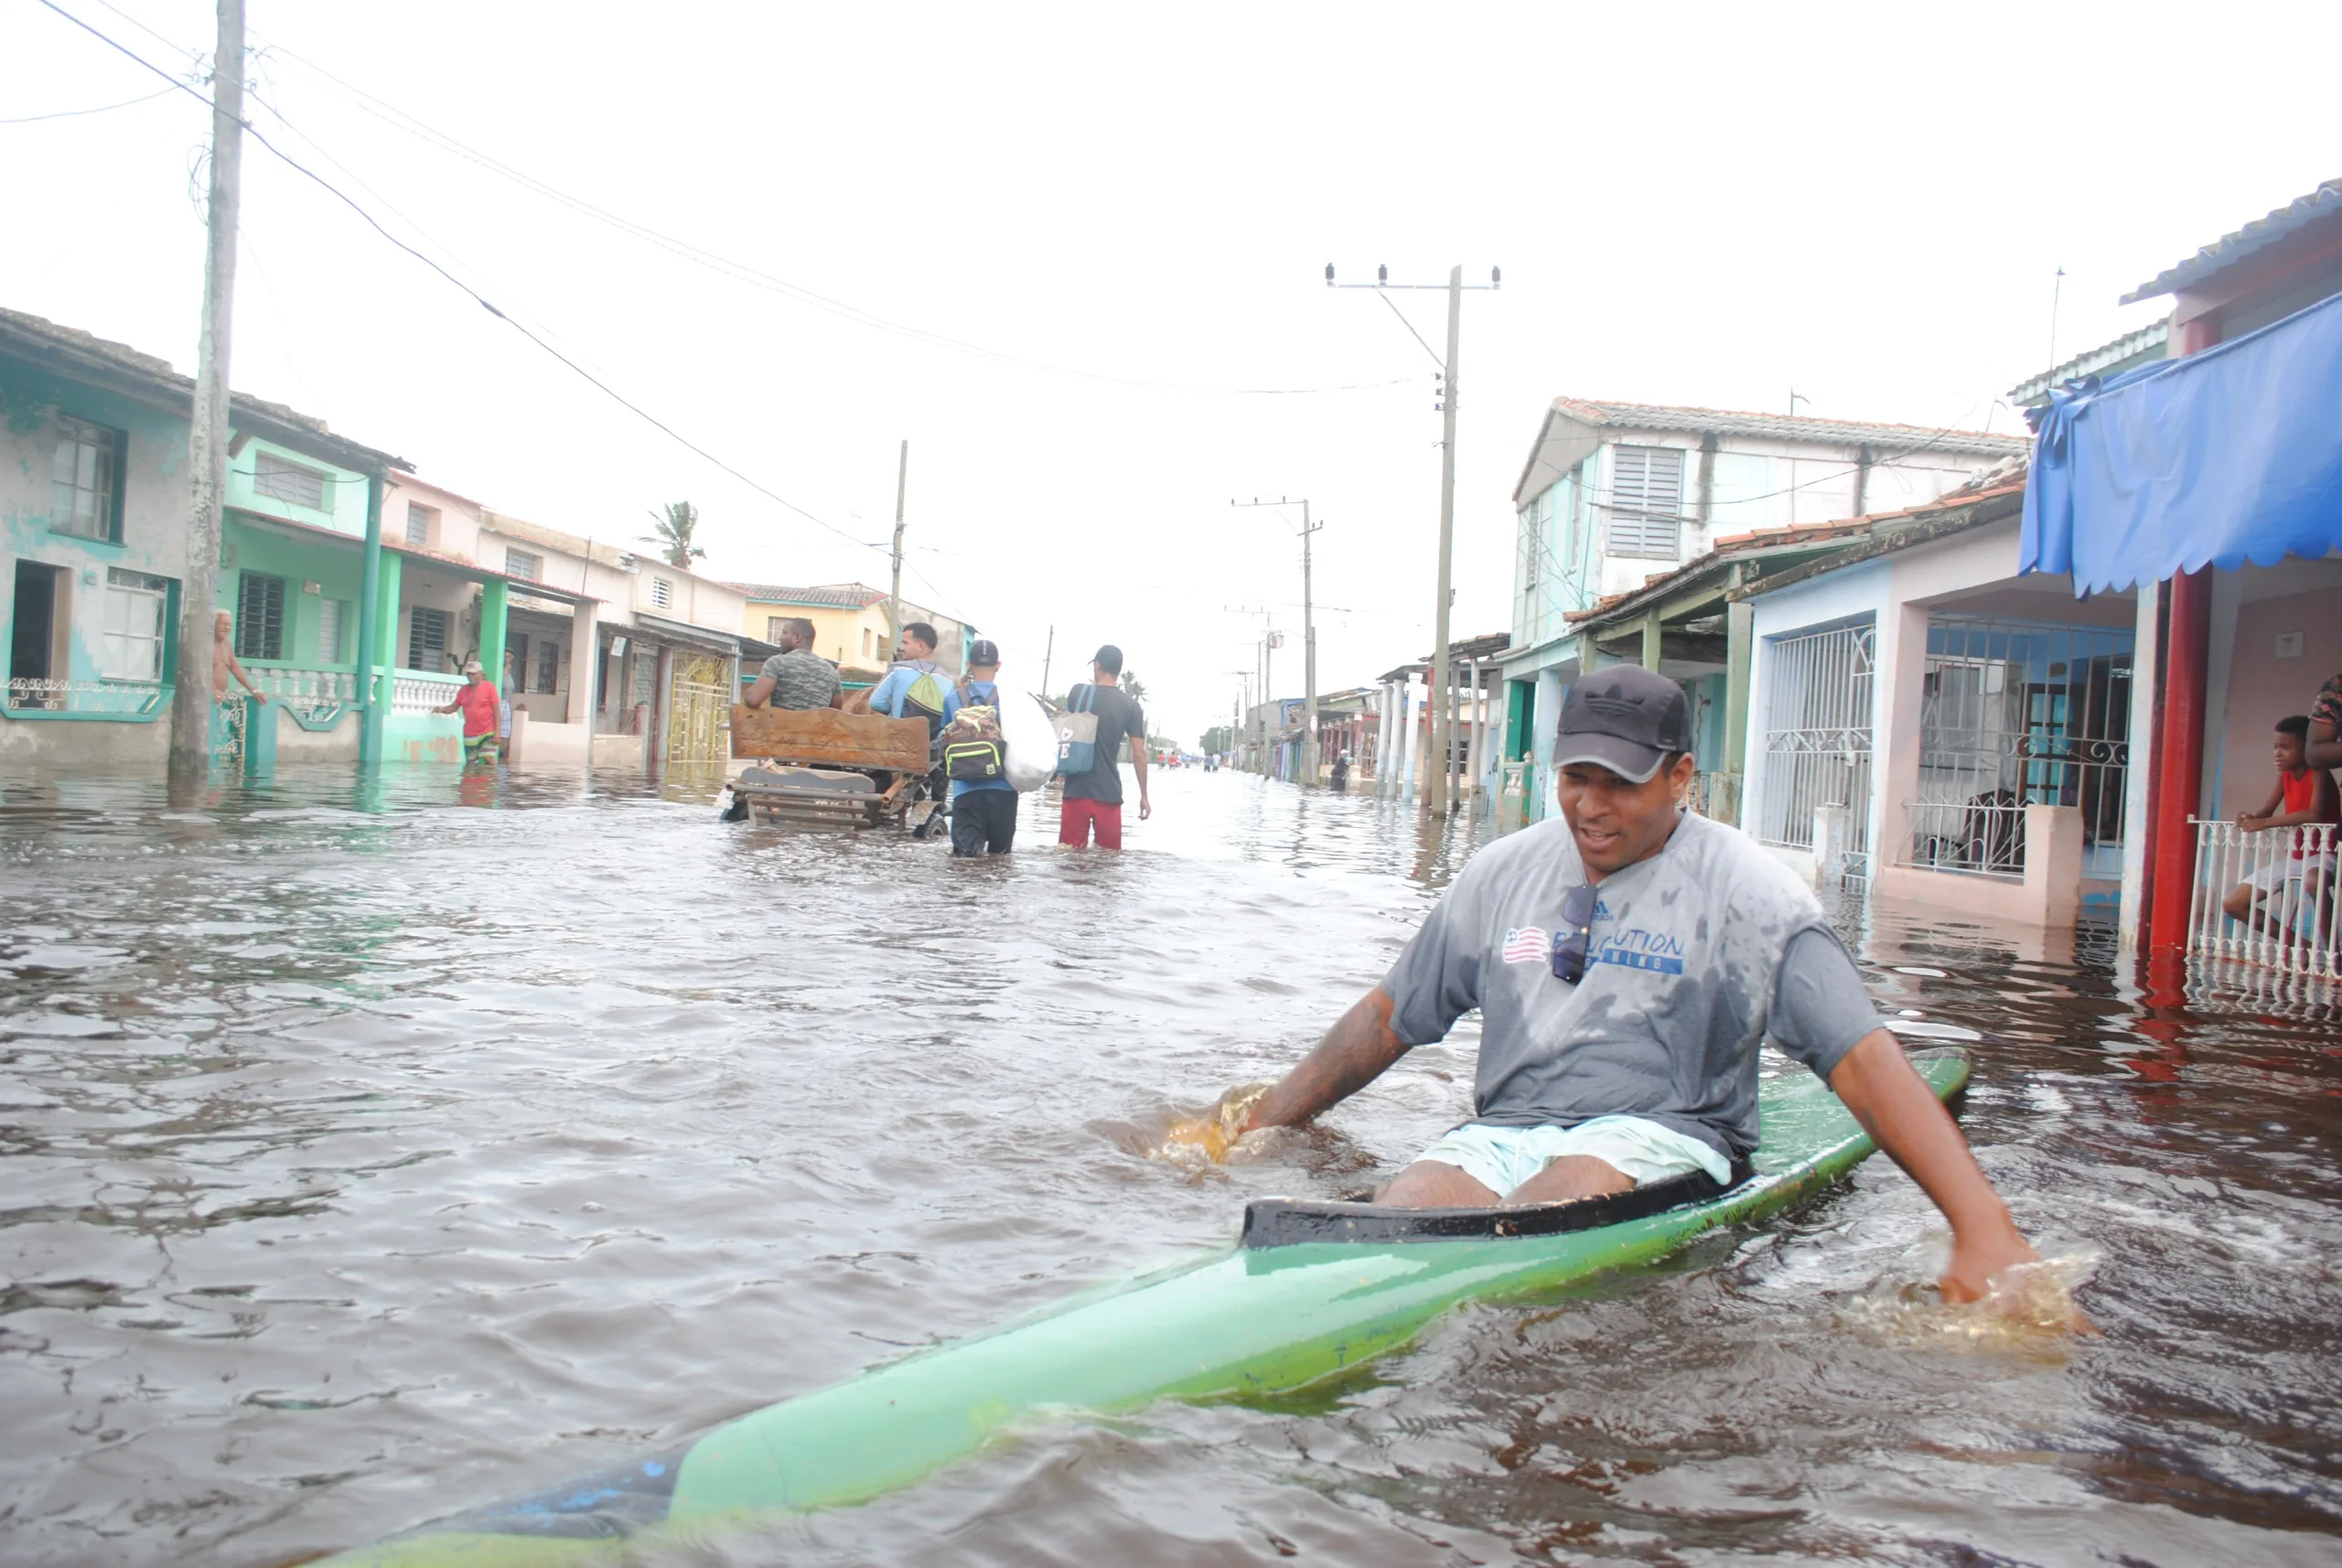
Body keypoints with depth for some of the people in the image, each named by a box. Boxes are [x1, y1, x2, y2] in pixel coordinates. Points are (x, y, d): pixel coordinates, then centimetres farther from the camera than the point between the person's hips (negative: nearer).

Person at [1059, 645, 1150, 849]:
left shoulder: (1078, 692, 1)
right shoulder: (1130, 706, 0)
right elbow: (1139, 753, -1)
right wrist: (1144, 795, 6)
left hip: (1077, 789, 0)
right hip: (1109, 793, 0)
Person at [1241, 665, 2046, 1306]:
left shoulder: (1745, 889, -1)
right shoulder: (1503, 874, 12)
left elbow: (1864, 1058, -8)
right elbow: (1389, 1017, 18)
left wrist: (1983, 1227, -20)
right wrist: (1257, 1127, 13)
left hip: (1661, 1135, -3)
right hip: (1504, 1133, 4)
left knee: (1567, 1193, -37)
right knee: (1405, 1208, -28)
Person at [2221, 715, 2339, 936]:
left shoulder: (2318, 774, -16)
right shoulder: (2284, 775, 4)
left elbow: (2315, 814, -33)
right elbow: (2264, 813, 3)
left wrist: (2264, 823, -36)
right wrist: (2250, 820, -21)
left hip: (2324, 854, -8)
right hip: (2294, 856, 8)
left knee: (2313, 880, -45)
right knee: (2232, 904, 2)